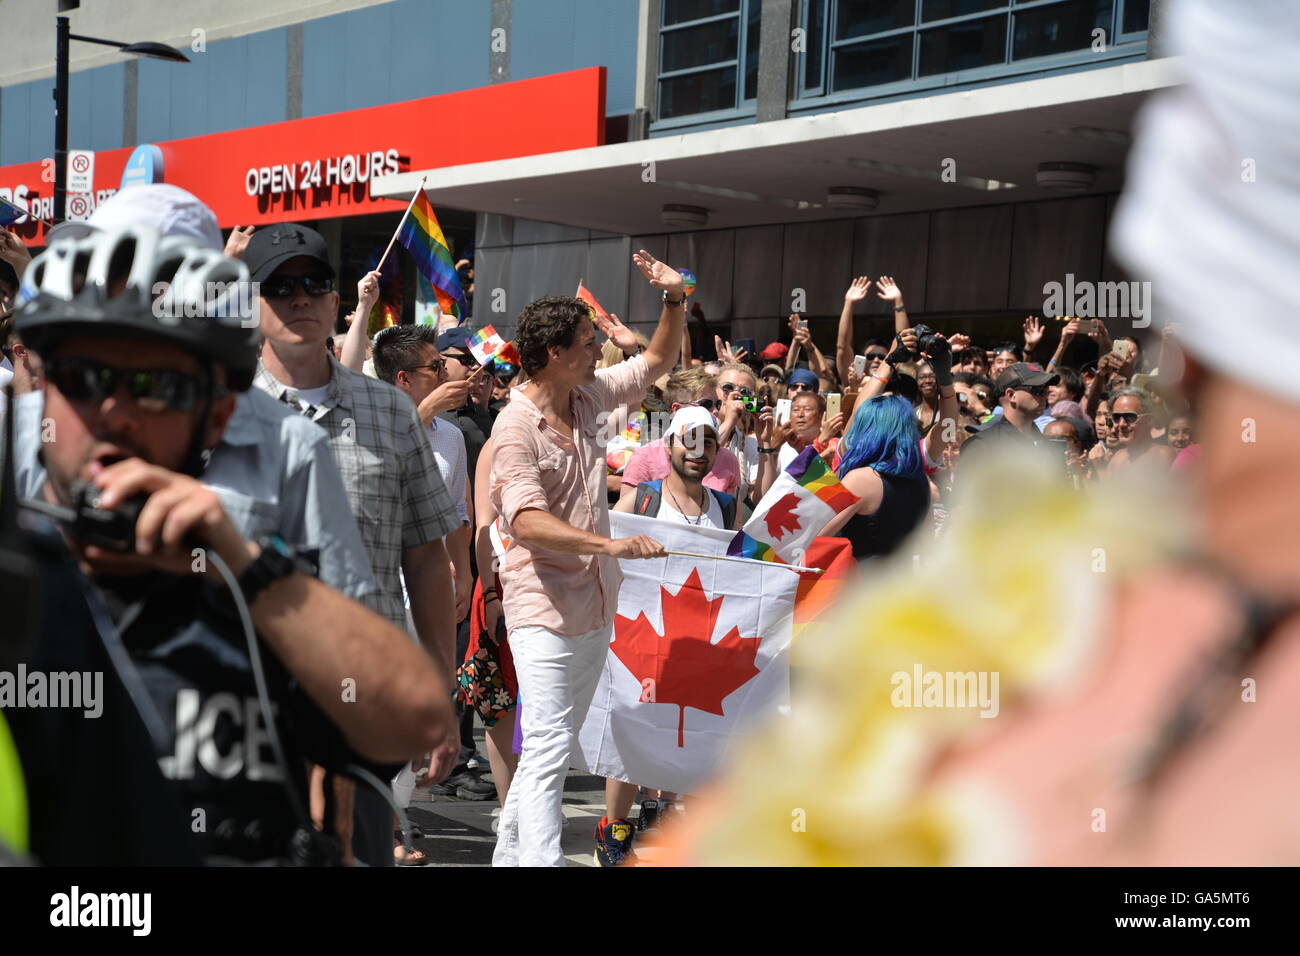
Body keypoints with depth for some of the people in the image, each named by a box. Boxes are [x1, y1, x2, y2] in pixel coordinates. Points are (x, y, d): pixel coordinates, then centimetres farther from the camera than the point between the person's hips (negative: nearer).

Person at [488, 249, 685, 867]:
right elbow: (526, 521, -30)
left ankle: (510, 853, 28)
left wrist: (675, 299, 5)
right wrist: (610, 544, -40)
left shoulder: (587, 397, 6)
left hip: (595, 602, 9)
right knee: (549, 748, -11)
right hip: (544, 608, -9)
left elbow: (655, 362, 21)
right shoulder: (518, 426, -17)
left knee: (553, 744, 17)